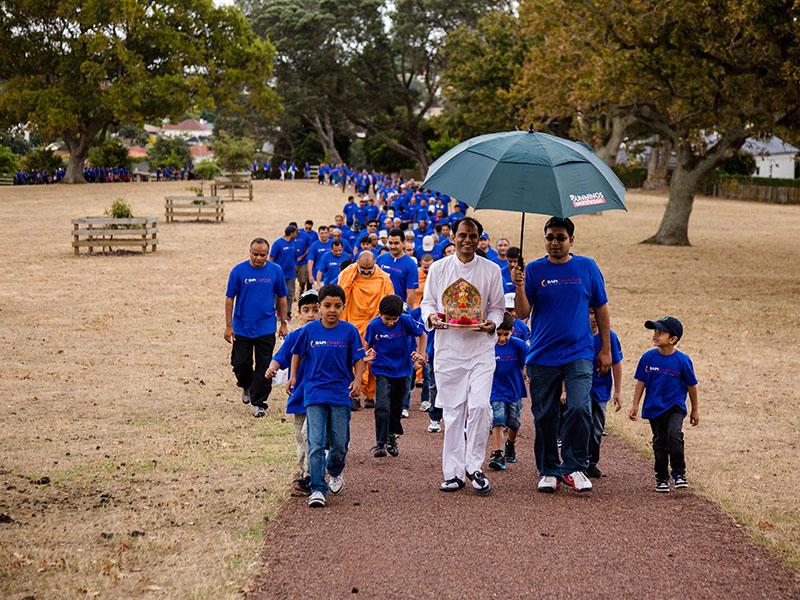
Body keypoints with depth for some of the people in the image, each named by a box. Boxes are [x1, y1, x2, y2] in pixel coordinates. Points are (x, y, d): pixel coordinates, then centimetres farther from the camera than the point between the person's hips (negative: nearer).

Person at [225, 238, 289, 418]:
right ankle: (247, 386, 37)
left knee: (264, 367, 1)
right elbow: (229, 298, -1)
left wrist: (283, 323, 7)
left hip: (266, 328, 0)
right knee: (240, 363, 7)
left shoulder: (275, 271, -1)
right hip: (242, 327, 0)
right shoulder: (238, 271, -5)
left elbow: (281, 297, 9)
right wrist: (228, 326, -4)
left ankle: (258, 402, 10)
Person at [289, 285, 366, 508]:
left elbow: (358, 360, 1)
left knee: (340, 444, 7)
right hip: (314, 394, 0)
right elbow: (297, 353, 15)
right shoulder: (309, 330, 0)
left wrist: (357, 380, -15)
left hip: (341, 394, 0)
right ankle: (318, 489, -3)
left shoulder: (349, 331, -3)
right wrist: (293, 376, 4)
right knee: (316, 444, -8)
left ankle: (335, 471, 38)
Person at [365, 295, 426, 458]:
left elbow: (422, 335, 1)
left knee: (396, 407, 14)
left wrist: (421, 354, -7)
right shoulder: (373, 325, -13)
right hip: (382, 371, -2)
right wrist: (369, 355, -18)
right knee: (382, 406, -17)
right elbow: (368, 346, 3)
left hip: (402, 370, 2)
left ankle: (391, 438, 34)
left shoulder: (405, 321, -14)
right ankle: (380, 443, -13)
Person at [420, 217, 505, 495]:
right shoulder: (438, 268, 8)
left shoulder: (491, 270, 7)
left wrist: (492, 324, -11)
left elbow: (497, 306, 10)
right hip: (448, 346, 1)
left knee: (479, 406, -14)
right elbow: (427, 301, 12)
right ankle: (453, 472, 10)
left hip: (480, 347, -1)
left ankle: (474, 466, 2)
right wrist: (431, 317, -11)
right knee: (452, 411, 3)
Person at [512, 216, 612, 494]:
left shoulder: (587, 267, 5)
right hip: (542, 355, 1)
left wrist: (606, 349, 8)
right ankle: (548, 471, 18)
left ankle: (574, 467, -2)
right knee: (545, 416, 5)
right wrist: (520, 287, -20)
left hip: (579, 353, -1)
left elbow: (601, 309, 11)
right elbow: (522, 313, -2)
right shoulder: (534, 270, 3)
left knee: (579, 409, -15)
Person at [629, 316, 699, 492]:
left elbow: (691, 385, 1)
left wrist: (695, 410, 8)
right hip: (654, 407, 3)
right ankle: (661, 478, 22)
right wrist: (635, 405, 3)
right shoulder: (648, 357, -3)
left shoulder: (682, 360, -9)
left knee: (674, 435, -23)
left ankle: (679, 474, -8)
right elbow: (641, 382, 5)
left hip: (675, 406, -3)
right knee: (659, 443, 9)